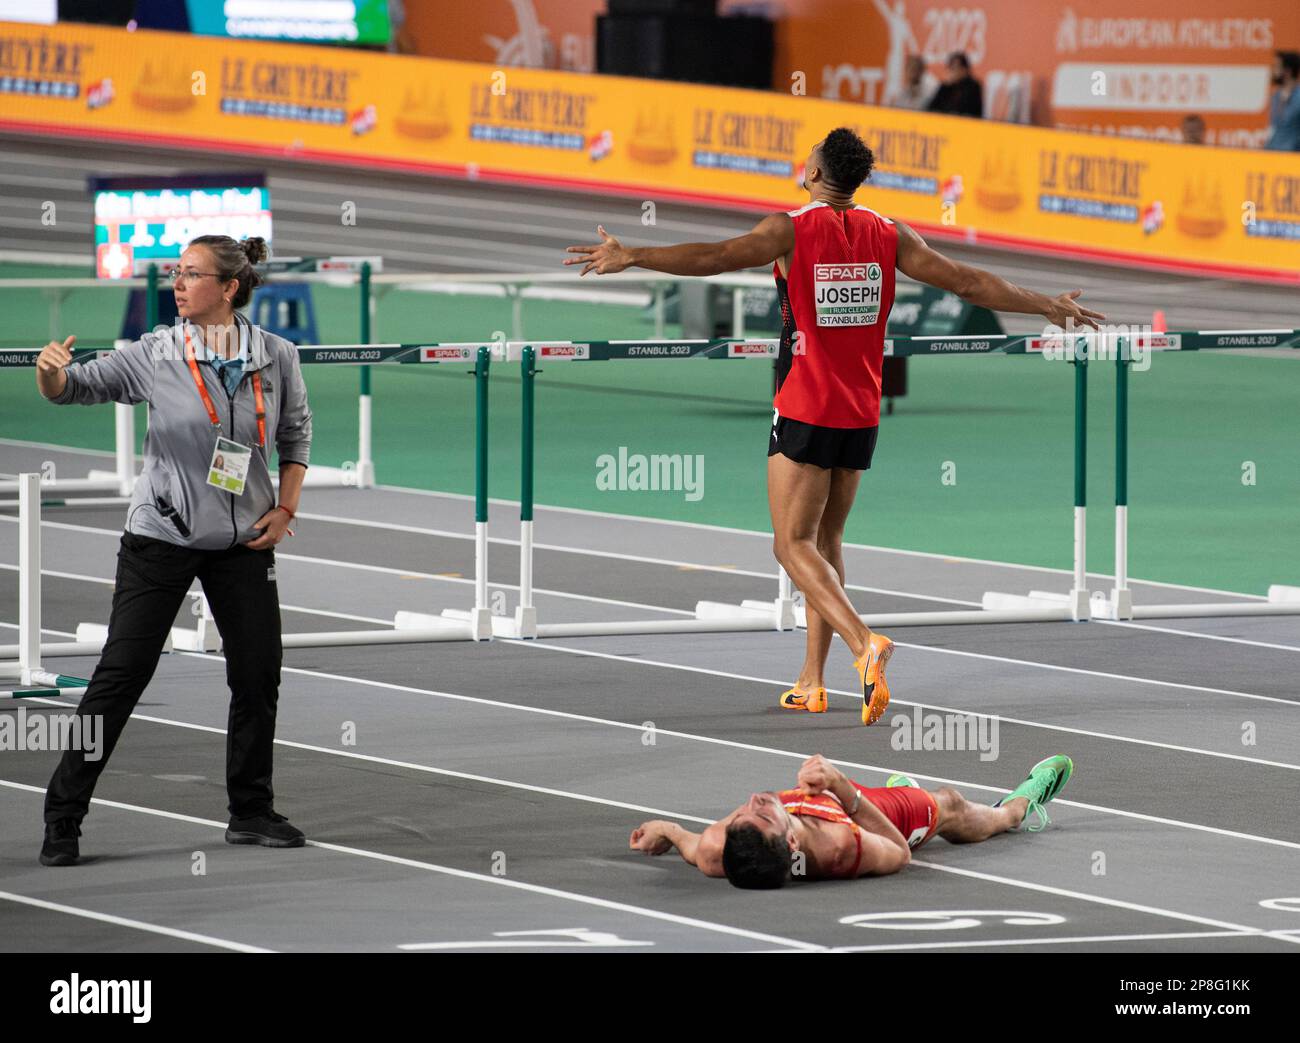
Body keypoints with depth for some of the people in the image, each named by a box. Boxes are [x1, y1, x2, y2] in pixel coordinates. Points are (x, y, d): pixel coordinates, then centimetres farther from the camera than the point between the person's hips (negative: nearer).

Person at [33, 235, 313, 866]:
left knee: (259, 674, 6)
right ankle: (62, 816, -1)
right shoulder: (155, 355, -9)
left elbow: (296, 433, 12)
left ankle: (251, 812, 23)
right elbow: (81, 386, -8)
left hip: (242, 541, 3)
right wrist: (54, 374, -31)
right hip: (161, 535, -2)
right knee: (121, 673, -6)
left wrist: (286, 507, 4)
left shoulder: (276, 357, -3)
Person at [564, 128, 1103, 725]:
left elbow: (716, 258, -23)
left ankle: (864, 644, -26)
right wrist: (1050, 308, 16)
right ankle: (812, 682, 16)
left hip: (805, 413, -5)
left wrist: (630, 257, -25)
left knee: (793, 545, -4)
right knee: (826, 540, 15)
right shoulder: (888, 236, 4)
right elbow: (968, 282, 6)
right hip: (862, 414, 5)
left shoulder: (791, 230, -9)